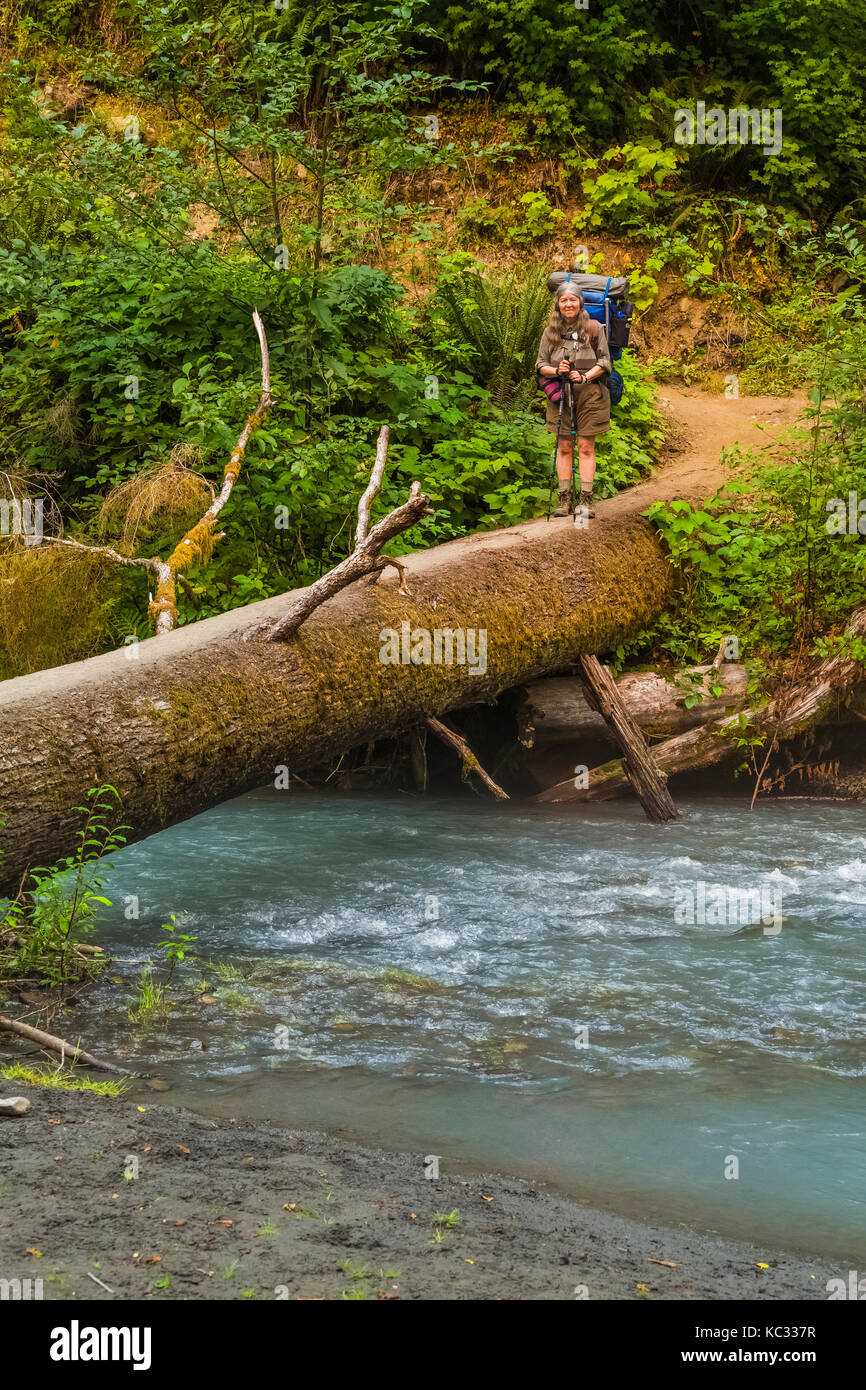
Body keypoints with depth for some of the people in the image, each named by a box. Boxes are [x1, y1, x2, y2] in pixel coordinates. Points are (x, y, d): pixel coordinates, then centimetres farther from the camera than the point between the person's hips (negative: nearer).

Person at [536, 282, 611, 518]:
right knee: (564, 446, 3)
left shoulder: (594, 329, 2)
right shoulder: (550, 332, 8)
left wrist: (585, 376, -16)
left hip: (589, 393, -2)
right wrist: (557, 371, -12)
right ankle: (564, 500, 6)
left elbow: (604, 362, 0)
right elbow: (540, 365, 9)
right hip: (560, 393, 2)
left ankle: (586, 500, 0)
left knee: (586, 447, -2)